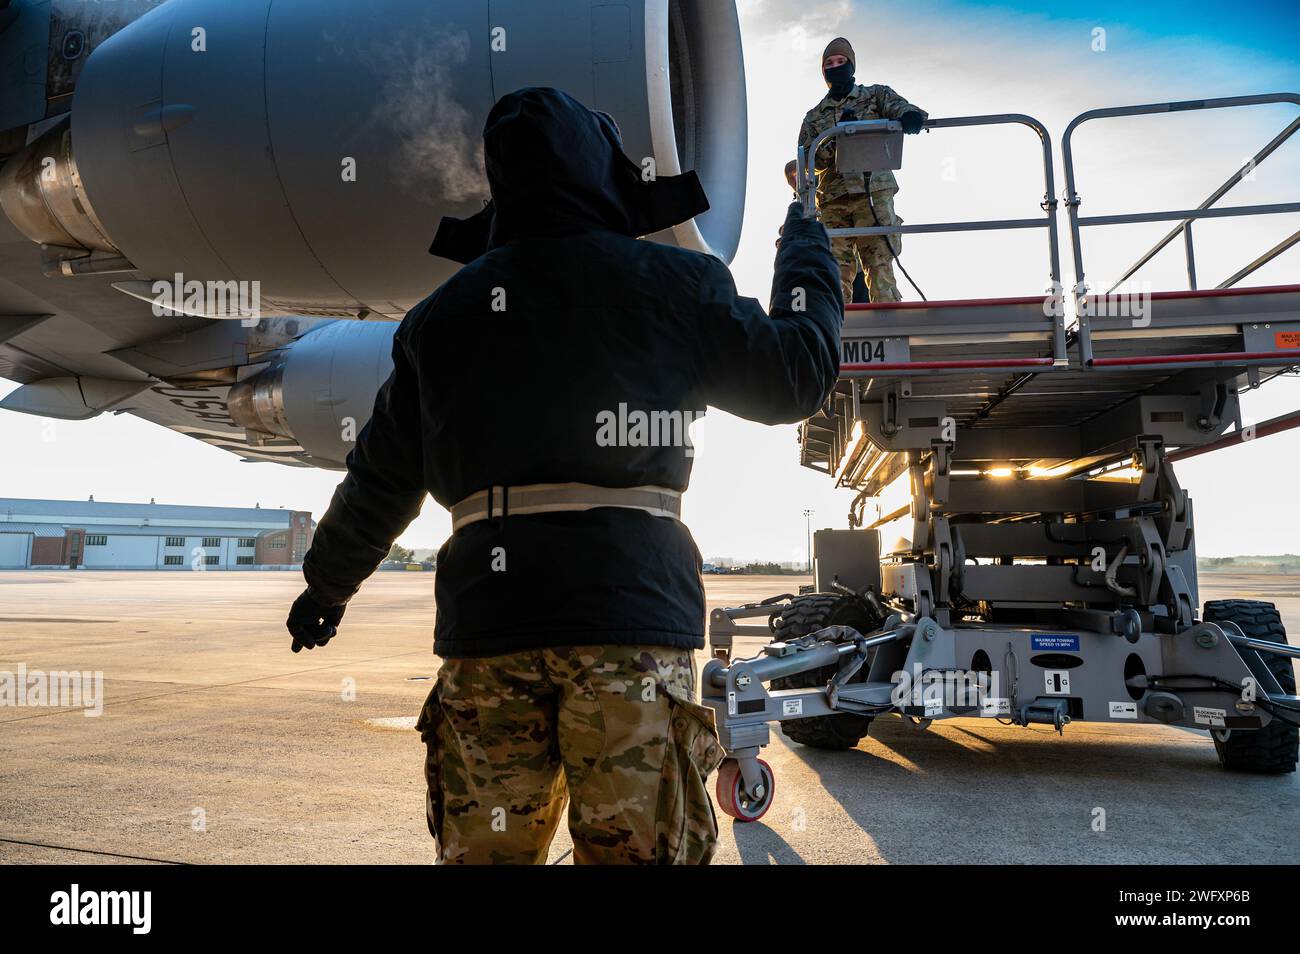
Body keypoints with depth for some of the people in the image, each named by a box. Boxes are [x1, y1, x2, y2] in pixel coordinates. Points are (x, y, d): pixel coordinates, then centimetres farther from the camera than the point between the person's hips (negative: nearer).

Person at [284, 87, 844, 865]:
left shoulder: (445, 311, 15)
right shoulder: (669, 283, 4)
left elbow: (380, 476, 19)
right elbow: (796, 374, 10)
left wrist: (328, 583, 36)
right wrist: (809, 250, 27)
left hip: (487, 620, 4)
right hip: (631, 615, -3)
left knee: (485, 849, 14)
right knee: (636, 848, 5)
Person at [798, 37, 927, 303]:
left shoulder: (876, 96, 18)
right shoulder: (814, 117, 22)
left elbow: (899, 107, -2)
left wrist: (912, 115, -28)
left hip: (873, 193, -2)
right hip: (832, 200, 2)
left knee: (879, 261, -13)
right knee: (836, 268, -6)